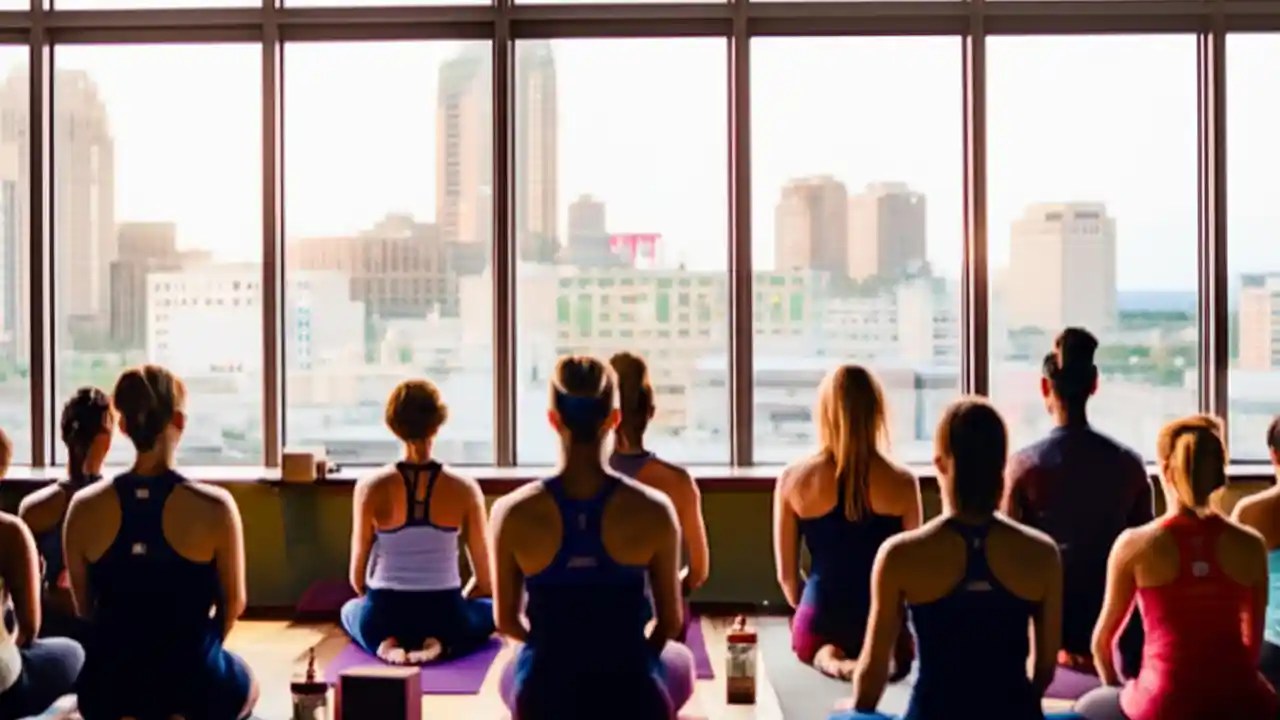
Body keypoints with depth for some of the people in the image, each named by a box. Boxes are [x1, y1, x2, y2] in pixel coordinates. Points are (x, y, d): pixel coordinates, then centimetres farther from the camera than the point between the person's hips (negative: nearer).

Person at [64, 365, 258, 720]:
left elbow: (84, 609, 4)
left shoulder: (84, 507, -9)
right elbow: (233, 605, -3)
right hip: (192, 689, -2)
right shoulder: (214, 506, -17)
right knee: (245, 682, 32)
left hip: (108, 691, 3)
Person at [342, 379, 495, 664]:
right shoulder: (465, 489, -8)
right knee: (491, 608, 32)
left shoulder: (371, 488, -9)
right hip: (444, 615, -1)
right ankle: (442, 643, 0)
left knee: (351, 610, 37)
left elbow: (357, 576, 1)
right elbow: (485, 580, 0)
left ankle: (384, 642, 2)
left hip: (384, 616, 1)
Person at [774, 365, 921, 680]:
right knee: (899, 646, 33)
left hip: (817, 624, 2)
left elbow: (786, 574, 0)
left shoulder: (793, 479, -7)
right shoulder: (902, 482, -8)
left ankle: (827, 658, 0)